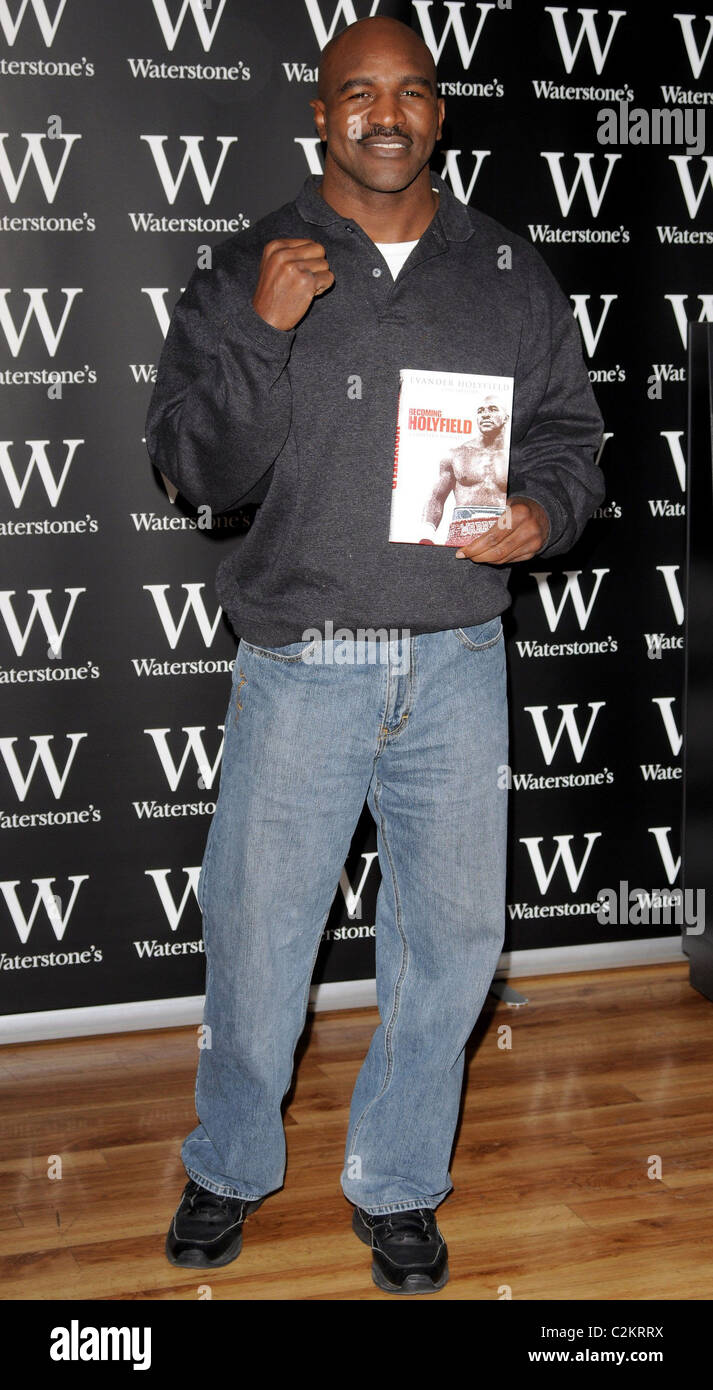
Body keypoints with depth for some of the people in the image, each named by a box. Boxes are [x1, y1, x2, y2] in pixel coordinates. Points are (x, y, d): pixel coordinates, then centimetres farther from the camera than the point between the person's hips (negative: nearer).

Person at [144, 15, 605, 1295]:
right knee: (256, 935, 7)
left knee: (451, 937, 9)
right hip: (298, 669, -2)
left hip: (458, 662, 2)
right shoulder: (248, 272, 3)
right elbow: (195, 465, -4)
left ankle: (396, 1186, 30)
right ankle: (230, 1169, 33)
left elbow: (570, 430, 14)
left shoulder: (510, 276, 9)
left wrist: (547, 509, -8)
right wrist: (261, 334, -18)